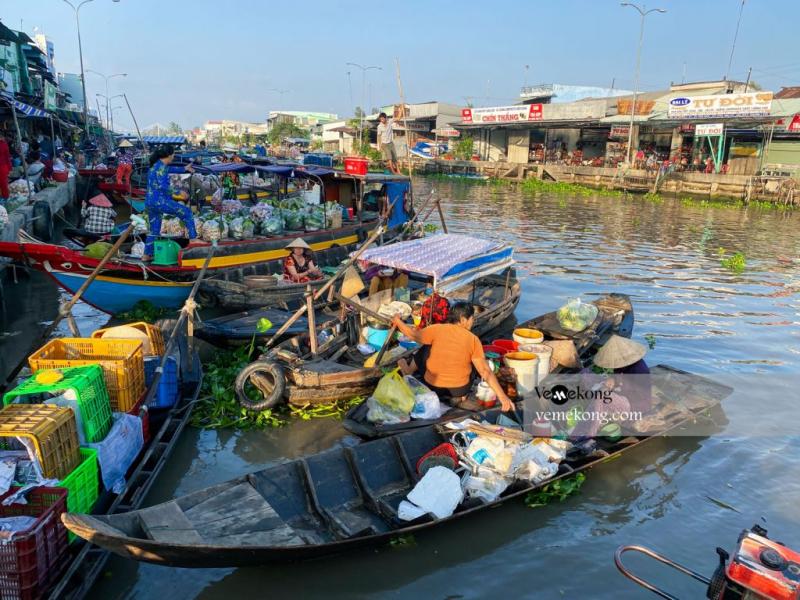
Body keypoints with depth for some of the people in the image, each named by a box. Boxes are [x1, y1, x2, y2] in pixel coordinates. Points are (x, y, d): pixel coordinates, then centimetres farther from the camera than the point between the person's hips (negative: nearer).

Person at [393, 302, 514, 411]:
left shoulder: (437, 329, -14)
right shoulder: (473, 339, -13)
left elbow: (413, 335, -5)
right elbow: (485, 371, -16)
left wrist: (398, 321, 13)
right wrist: (502, 397, -14)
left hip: (432, 387, 1)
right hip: (459, 389, -1)